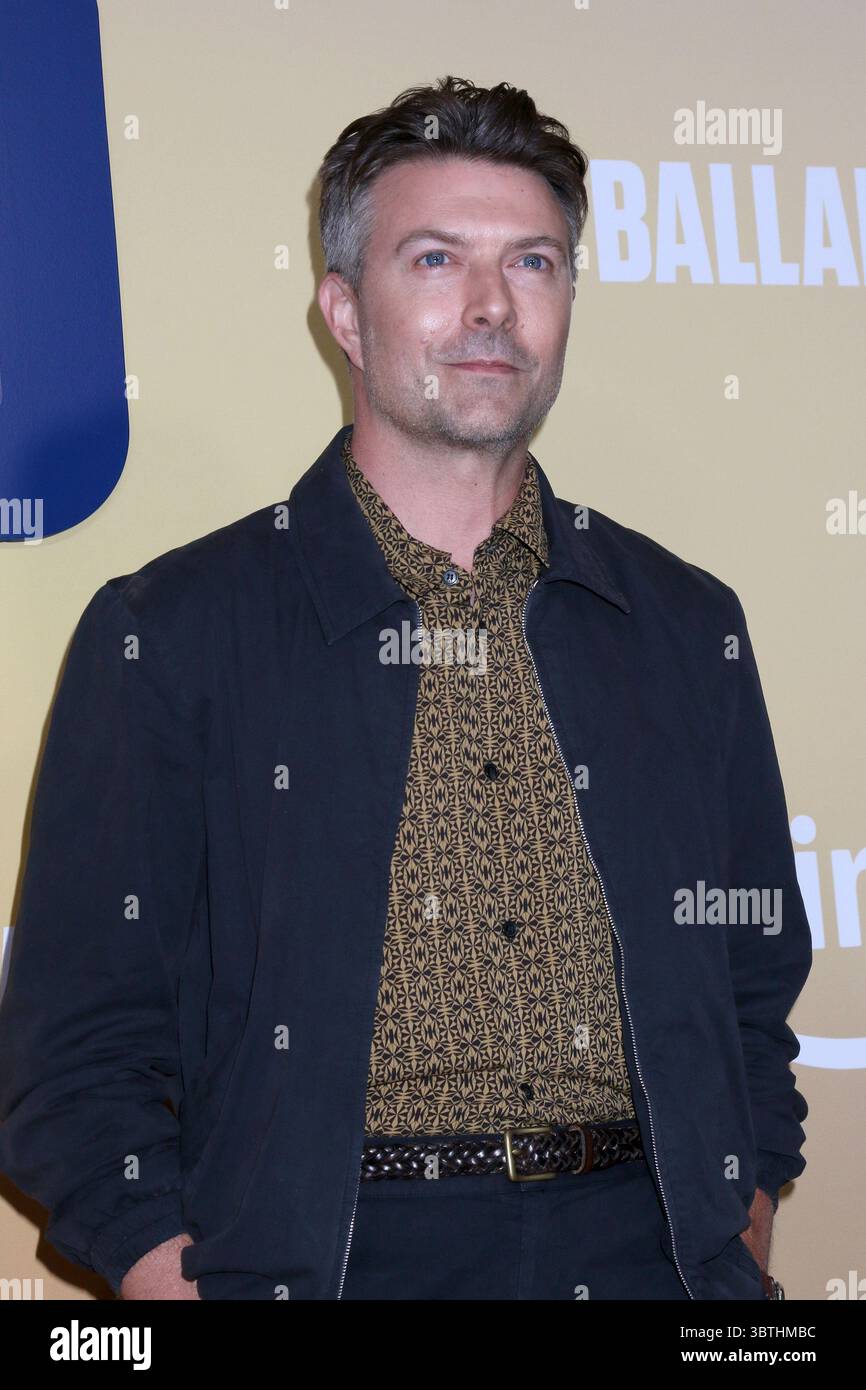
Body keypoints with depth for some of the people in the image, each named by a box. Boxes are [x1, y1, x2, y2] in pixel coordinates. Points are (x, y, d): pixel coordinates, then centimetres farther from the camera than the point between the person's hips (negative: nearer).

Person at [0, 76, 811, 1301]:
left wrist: (744, 1257, 4)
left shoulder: (688, 629, 14)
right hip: (321, 1257, -3)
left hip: (642, 1248, 3)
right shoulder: (168, 637, 4)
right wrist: (174, 1280, -13)